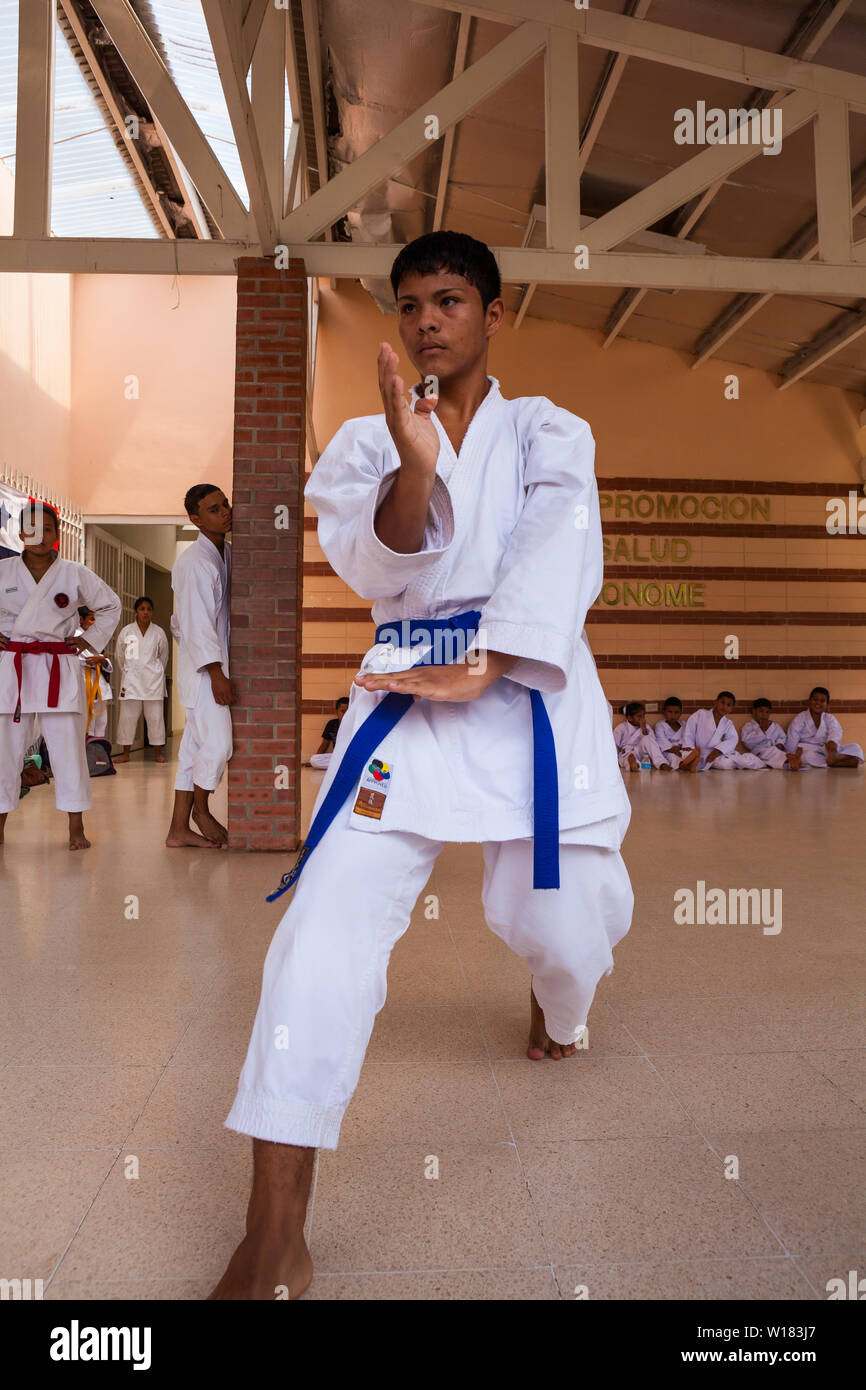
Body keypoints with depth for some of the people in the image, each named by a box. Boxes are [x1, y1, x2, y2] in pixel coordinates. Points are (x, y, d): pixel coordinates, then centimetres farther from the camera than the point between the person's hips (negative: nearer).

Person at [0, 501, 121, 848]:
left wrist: (91, 641, 9)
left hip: (59, 669, -1)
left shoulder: (75, 574, 4)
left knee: (68, 748, -3)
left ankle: (76, 828, 6)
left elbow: (110, 605, 17)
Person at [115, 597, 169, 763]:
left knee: (155, 715, 2)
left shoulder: (158, 632, 0)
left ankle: (158, 752, 11)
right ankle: (125, 752, 11)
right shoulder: (126, 631, -1)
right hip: (131, 679, 0)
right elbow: (120, 656, 13)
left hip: (153, 680, 0)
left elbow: (163, 656, 13)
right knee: (127, 715, 2)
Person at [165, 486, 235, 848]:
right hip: (202, 666, -8)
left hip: (219, 661, 8)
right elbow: (198, 623, -18)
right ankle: (201, 809, 15)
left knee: (195, 745, 9)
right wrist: (216, 675, -21)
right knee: (217, 742, -10)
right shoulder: (194, 563, -15)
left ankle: (179, 830, 15)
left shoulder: (227, 552, 12)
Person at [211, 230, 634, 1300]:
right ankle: (274, 1242, -8)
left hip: (531, 688, 0)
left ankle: (558, 1009, 49)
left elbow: (559, 551, -8)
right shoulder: (365, 442, 12)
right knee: (329, 921, -15)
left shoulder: (548, 432, 9)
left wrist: (481, 670, -21)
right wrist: (414, 463, -22)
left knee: (555, 920, 4)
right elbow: (374, 569, -4)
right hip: (405, 691, 1)